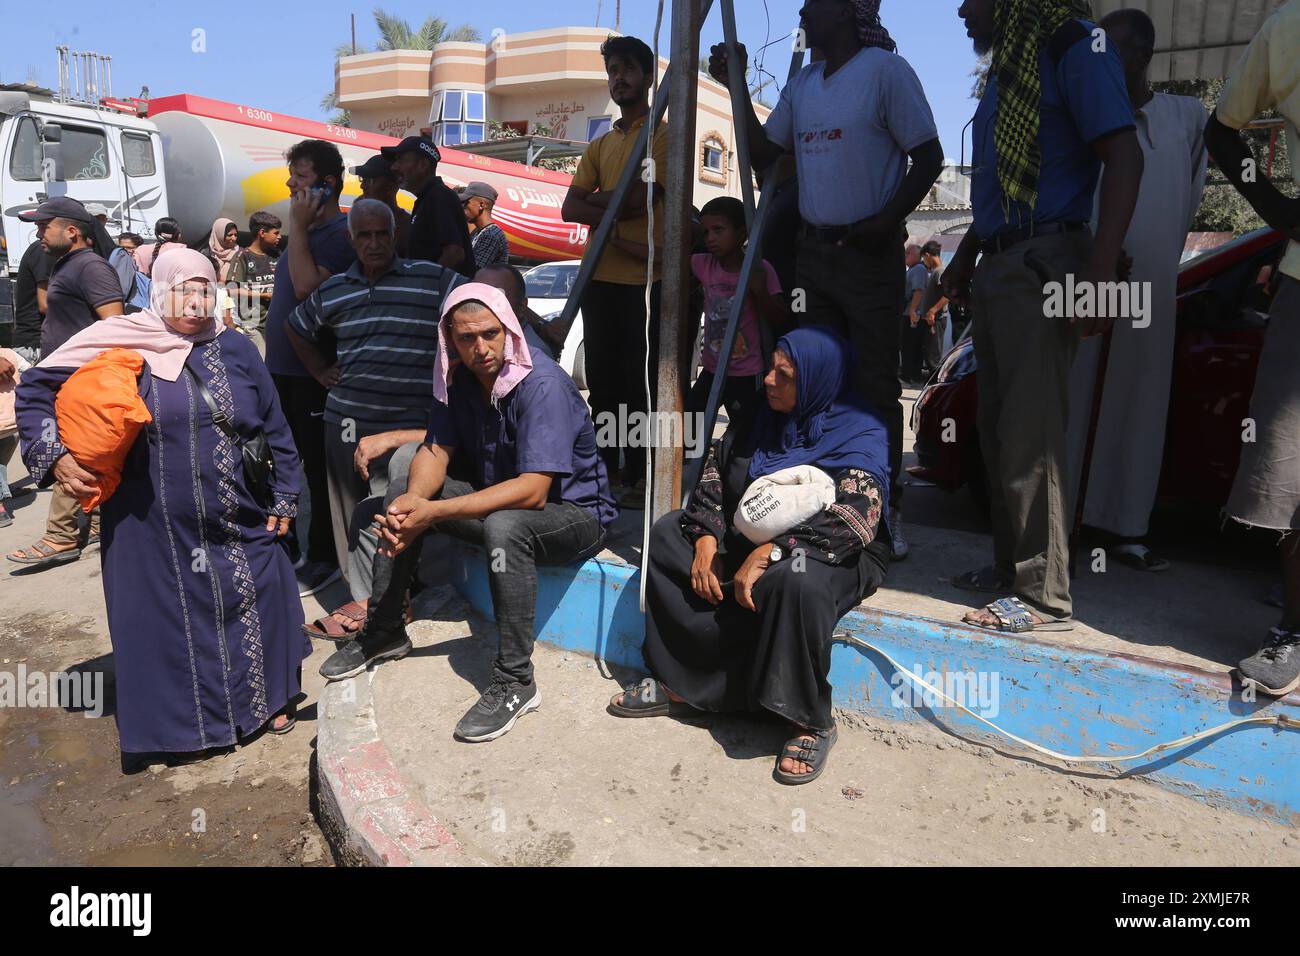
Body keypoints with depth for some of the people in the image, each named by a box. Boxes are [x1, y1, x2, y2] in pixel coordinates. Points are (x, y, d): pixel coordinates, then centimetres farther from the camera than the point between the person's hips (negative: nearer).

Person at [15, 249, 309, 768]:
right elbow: (35, 390, 4)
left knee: (254, 605, 11)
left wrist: (282, 501, 5)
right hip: (156, 529, -2)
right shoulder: (119, 345, -3)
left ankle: (267, 698, 32)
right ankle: (189, 723, 26)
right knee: (172, 621, 7)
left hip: (240, 525, 2)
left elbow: (275, 430, 6)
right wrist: (53, 456, -9)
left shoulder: (236, 350, 3)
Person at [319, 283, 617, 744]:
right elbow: (436, 450, -3)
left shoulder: (543, 385, -26)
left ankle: (515, 681, -26)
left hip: (574, 512, -7)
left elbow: (532, 492, -33)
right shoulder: (459, 379, -2)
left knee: (504, 525, -38)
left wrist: (434, 513, -36)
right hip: (497, 498, 7)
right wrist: (413, 500, -27)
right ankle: (383, 633, 11)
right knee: (401, 502, -4)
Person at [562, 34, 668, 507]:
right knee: (602, 378, 11)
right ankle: (605, 467, 21)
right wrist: (619, 231, -9)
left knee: (640, 380, -2)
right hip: (599, 276, 6)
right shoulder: (600, 144, 19)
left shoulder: (663, 134, 0)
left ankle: (639, 476, 6)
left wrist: (596, 202, 2)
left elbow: (638, 197, -14)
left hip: (644, 278, -6)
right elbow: (570, 209, 6)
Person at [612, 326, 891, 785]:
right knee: (666, 535, -4)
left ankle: (812, 723, -21)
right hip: (748, 541, 7)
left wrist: (768, 553, -32)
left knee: (795, 578, -40)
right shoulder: (760, 421, 4)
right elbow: (713, 477, 6)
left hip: (837, 557, -7)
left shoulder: (860, 433, -16)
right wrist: (706, 543, -11)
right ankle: (680, 681, -11)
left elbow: (853, 521, -29)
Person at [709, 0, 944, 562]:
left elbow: (928, 158, -7)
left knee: (875, 385, -4)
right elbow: (763, 155, 14)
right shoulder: (801, 84, 14)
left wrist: (886, 222, -18)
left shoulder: (885, 69, -5)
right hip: (812, 251, 7)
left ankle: (885, 509, 6)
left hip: (869, 252, -6)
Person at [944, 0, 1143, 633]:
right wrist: (967, 254, 25)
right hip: (997, 267, 9)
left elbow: (1123, 155, -13)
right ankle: (1012, 564, 19)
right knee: (998, 429, 9)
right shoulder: (1006, 66, 23)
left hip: (1043, 263, -9)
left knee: (1030, 434, -11)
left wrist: (1101, 269, -23)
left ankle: (1044, 595, -5)